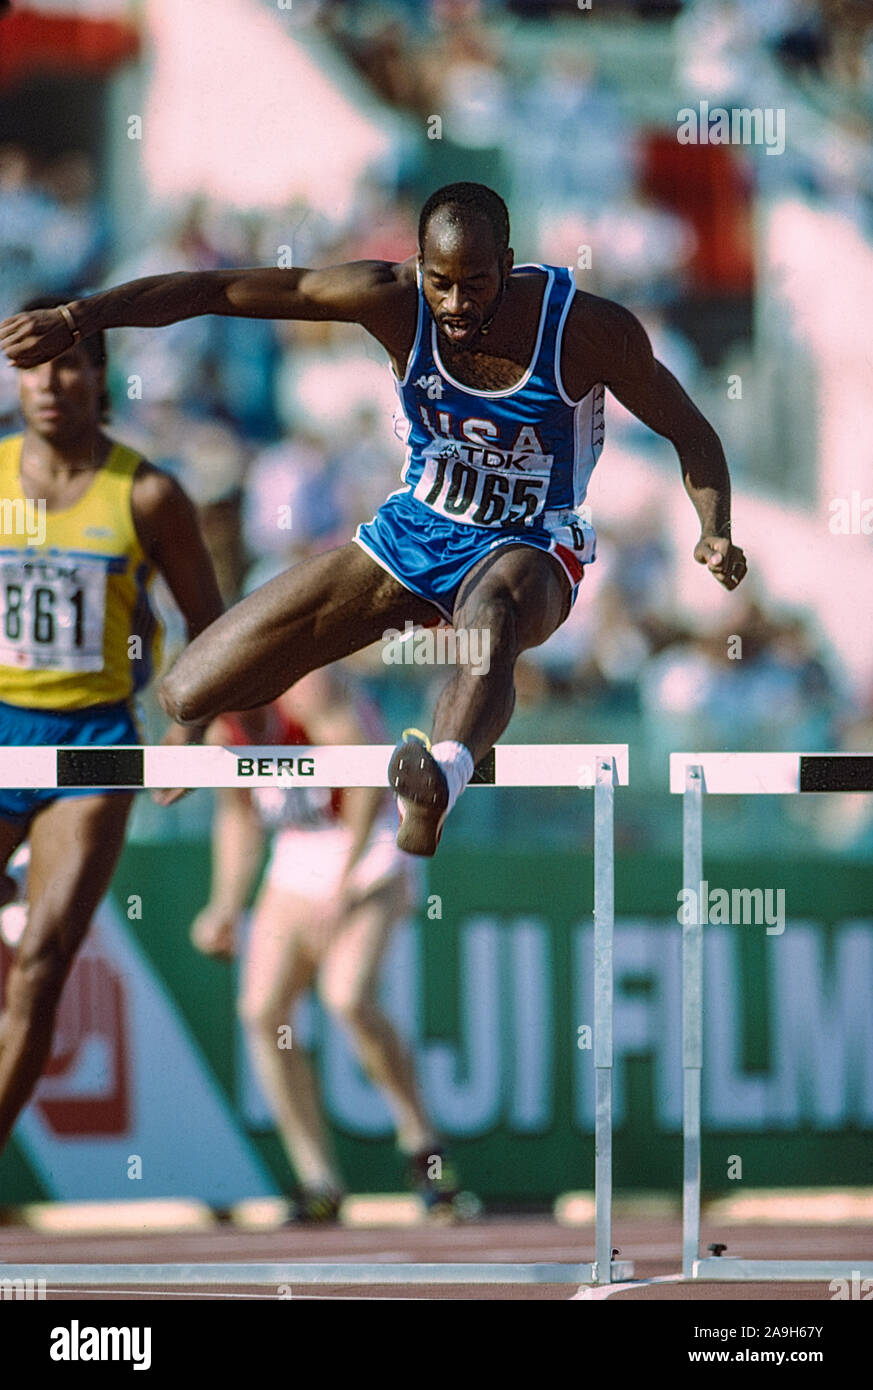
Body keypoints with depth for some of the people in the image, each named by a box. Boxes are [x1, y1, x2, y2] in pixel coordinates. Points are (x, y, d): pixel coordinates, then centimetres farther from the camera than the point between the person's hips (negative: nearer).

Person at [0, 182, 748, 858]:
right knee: (182, 704, -3)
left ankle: (438, 786, -74)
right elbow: (220, 290, -16)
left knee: (491, 617, -46)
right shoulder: (396, 300, -17)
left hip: (530, 548, -4)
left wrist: (715, 533, -24)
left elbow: (689, 433, -6)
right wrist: (77, 318, -22)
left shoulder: (590, 328, -20)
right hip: (411, 533, 4)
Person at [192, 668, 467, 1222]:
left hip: (369, 846, -7)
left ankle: (424, 1150, -9)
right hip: (297, 862, 7)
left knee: (349, 998, -26)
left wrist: (343, 886, -26)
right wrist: (227, 907, 9)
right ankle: (320, 1184, -1)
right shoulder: (221, 722, 2)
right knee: (263, 1011, -8)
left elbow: (371, 782, -24)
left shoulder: (307, 683, -21)